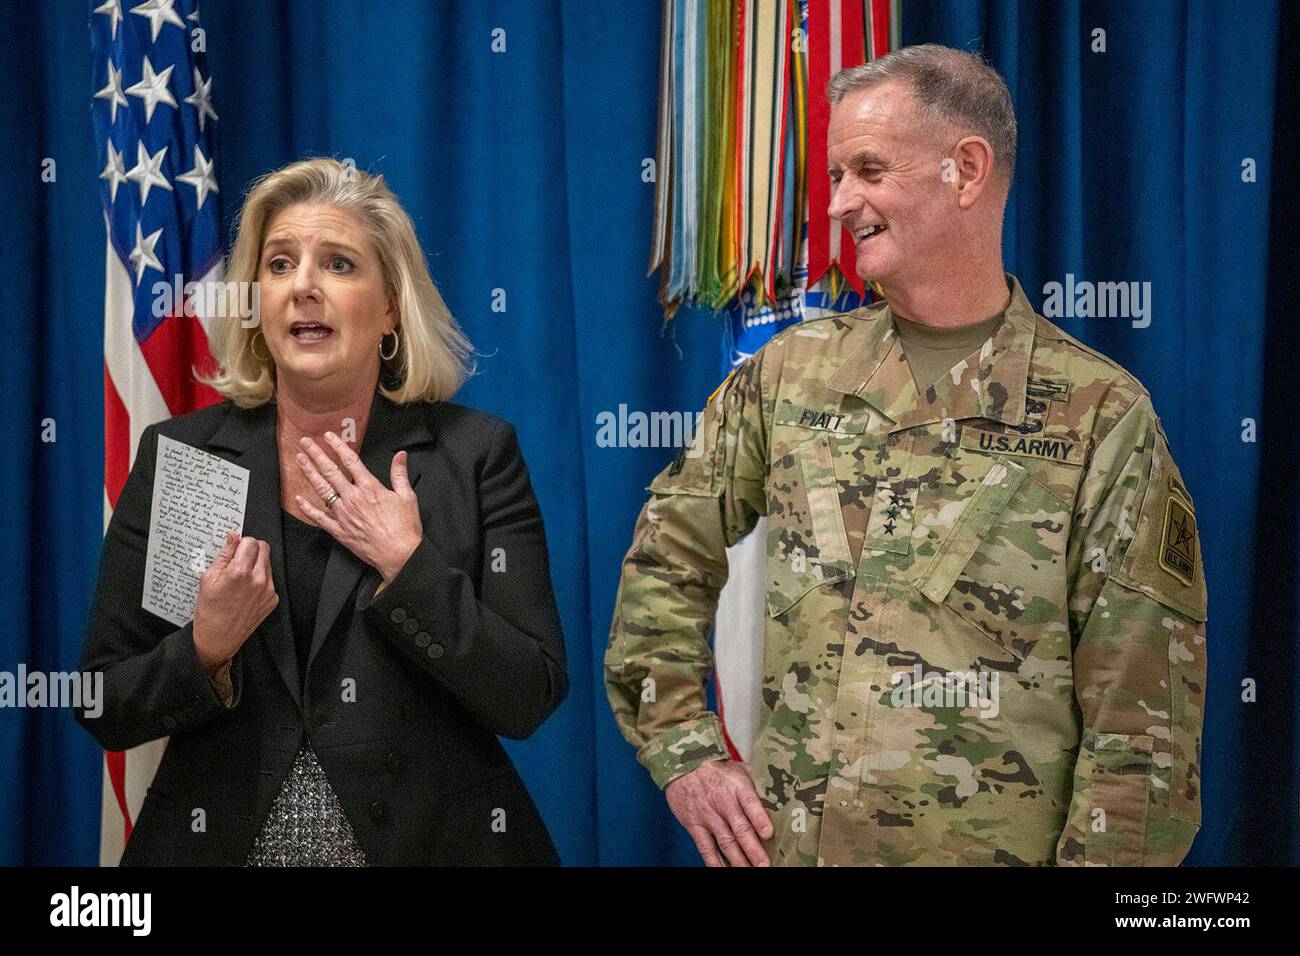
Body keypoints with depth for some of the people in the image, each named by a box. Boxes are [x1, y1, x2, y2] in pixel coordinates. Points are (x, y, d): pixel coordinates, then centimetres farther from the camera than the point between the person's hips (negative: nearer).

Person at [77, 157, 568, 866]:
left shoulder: (475, 453, -6)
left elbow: (531, 701, -11)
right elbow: (105, 711, -3)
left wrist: (407, 565, -20)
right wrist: (205, 650, -20)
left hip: (430, 838, -1)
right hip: (222, 839, 1)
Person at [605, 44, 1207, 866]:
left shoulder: (1103, 416, -9)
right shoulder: (791, 370, 2)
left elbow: (1141, 716, -9)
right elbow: (669, 557, 11)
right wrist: (680, 745, 3)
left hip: (993, 849, -3)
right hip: (781, 843, 3)